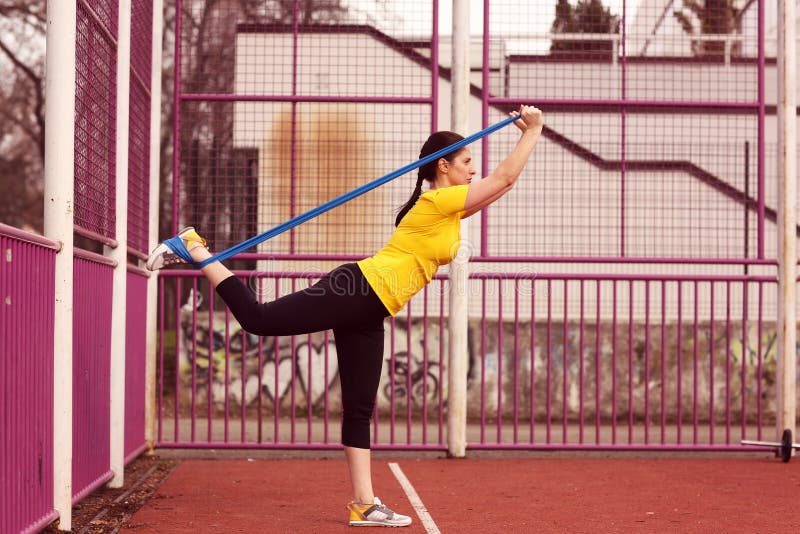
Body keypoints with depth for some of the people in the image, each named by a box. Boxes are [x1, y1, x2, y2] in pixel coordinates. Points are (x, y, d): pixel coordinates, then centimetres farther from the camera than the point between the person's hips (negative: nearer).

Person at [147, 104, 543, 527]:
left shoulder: (446, 209, 20)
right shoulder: (439, 200, -6)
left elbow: (501, 184, 30)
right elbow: (504, 178, -8)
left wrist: (528, 134, 25)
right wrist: (532, 132, -2)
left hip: (366, 313, 10)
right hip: (358, 291, -10)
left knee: (359, 409, 7)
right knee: (258, 319, -13)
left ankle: (363, 505, 7)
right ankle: (194, 249, 2)